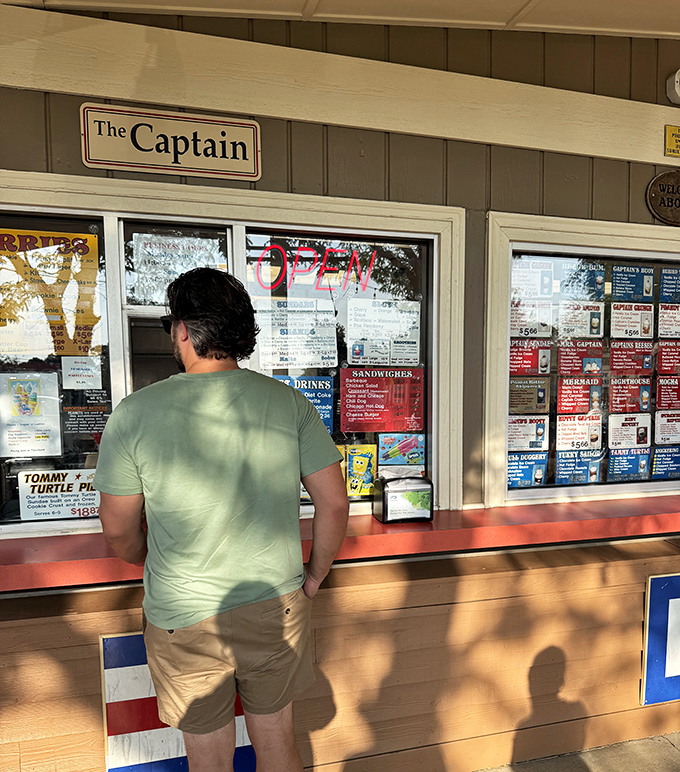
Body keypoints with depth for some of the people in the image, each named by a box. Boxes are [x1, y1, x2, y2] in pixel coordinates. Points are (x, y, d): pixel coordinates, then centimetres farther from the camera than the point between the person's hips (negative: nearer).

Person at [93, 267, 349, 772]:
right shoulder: (291, 403, -11)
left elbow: (119, 529, -5)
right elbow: (334, 502, -9)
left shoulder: (136, 413, -15)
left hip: (183, 619, -1)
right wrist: (314, 577, 7)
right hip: (276, 607, 2)